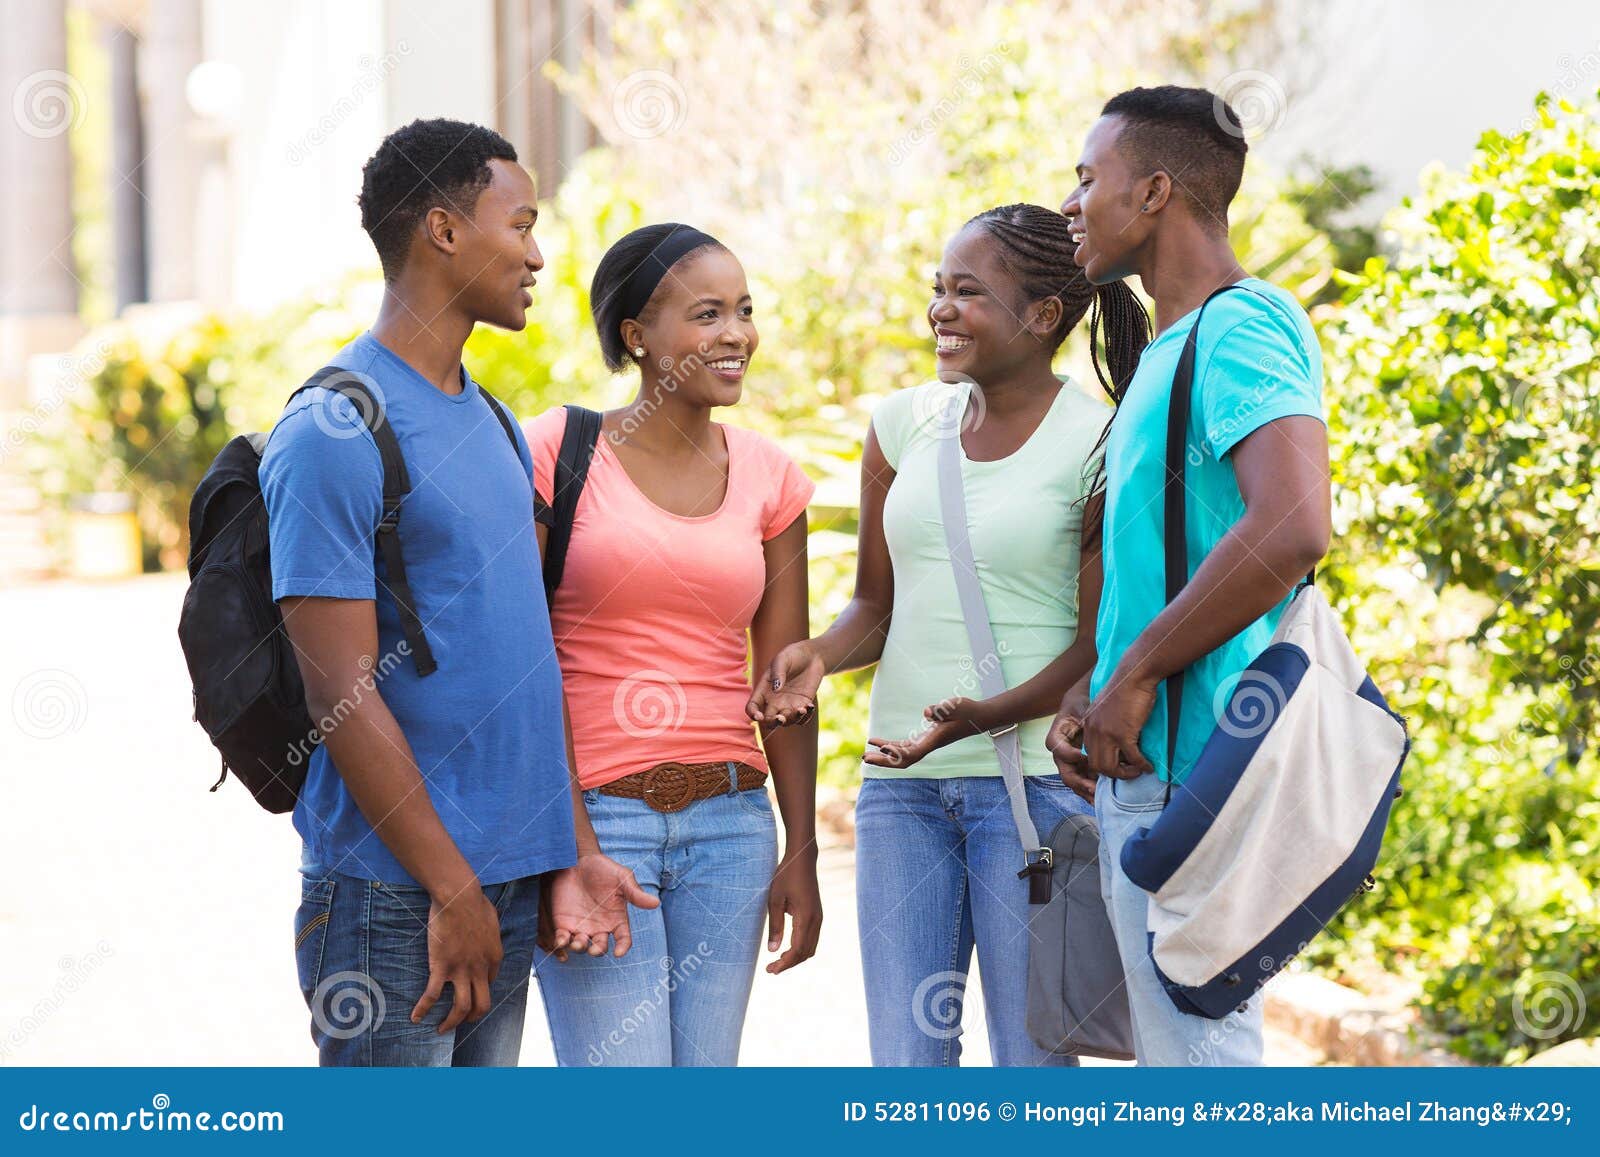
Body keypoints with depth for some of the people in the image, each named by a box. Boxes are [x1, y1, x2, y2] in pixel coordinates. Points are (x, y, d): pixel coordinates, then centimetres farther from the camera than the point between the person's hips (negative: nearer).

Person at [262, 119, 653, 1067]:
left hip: (511, 881, 8)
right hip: (396, 892, -8)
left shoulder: (495, 425, 15)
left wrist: (573, 853, 13)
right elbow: (343, 693, -16)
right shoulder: (336, 429, -12)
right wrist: (454, 890, -15)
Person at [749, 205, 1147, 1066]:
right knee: (904, 1058, 6)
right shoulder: (904, 423, 9)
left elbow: (1103, 637, -7)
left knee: (1032, 1058, 0)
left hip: (1034, 776, -5)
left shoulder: (1097, 443, -7)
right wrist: (820, 656, -7)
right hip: (899, 780, 5)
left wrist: (994, 713, -23)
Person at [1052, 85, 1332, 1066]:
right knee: (1169, 1055, 14)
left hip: (1191, 771, -11)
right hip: (1145, 764, 11)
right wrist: (1093, 706, 12)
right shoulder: (1177, 343, 19)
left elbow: (1291, 532, -29)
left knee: (1198, 1050, -8)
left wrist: (1137, 675, -20)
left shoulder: (1244, 327, -14)